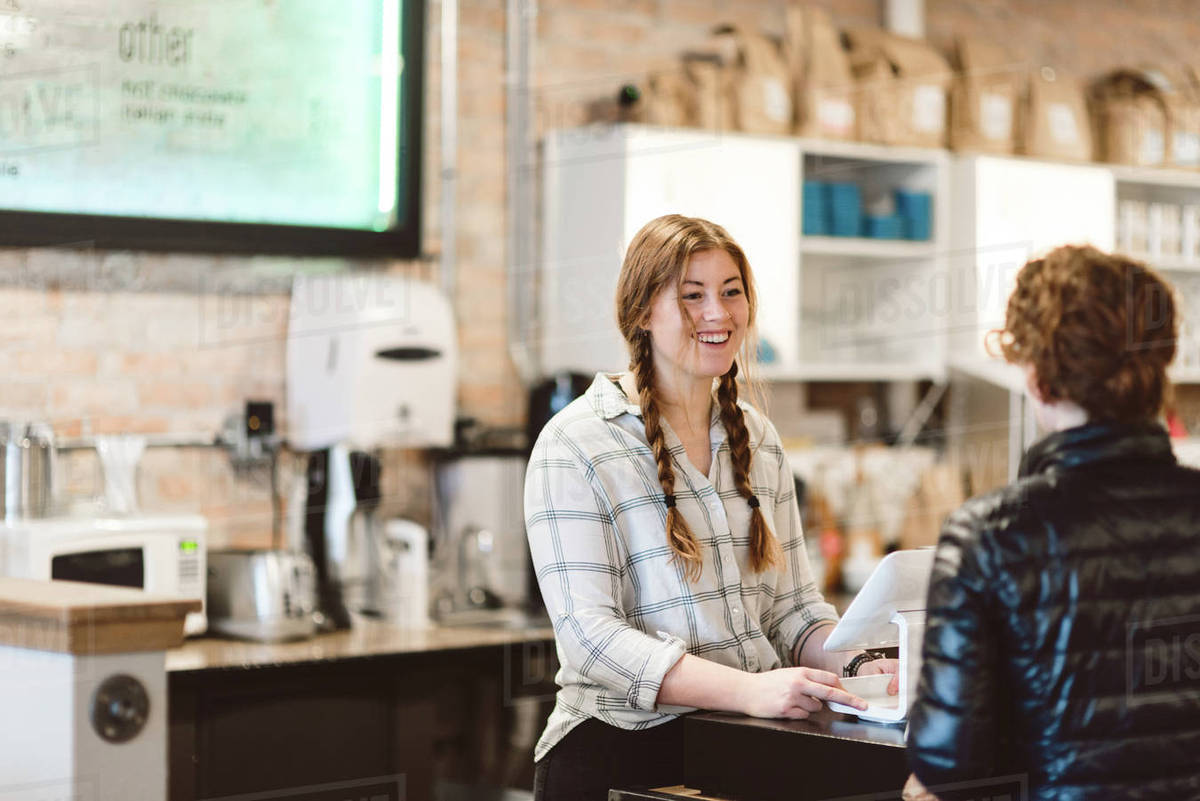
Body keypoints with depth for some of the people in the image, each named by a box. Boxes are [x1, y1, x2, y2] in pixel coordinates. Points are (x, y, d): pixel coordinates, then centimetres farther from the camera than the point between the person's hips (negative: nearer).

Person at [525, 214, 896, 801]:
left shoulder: (758, 439, 17)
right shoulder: (575, 445, -4)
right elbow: (589, 634, -13)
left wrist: (854, 666, -3)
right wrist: (747, 689, -25)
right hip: (624, 747, -6)